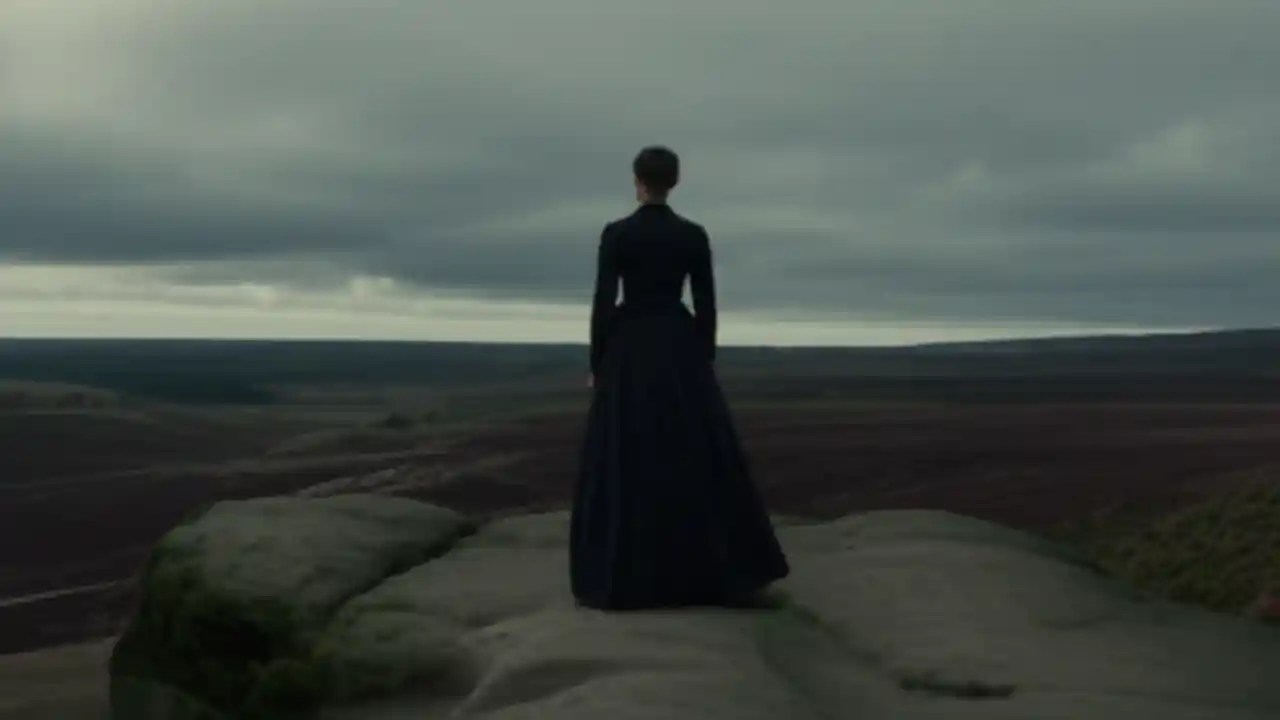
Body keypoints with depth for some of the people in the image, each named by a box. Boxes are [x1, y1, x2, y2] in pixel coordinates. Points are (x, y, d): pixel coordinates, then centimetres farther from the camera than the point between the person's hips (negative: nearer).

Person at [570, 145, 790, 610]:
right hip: (681, 350, 2)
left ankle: (622, 580, 2)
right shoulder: (695, 235, 1)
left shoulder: (616, 233, -7)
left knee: (626, 463, 3)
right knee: (700, 458, 9)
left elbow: (602, 303, -9)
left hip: (629, 352, -2)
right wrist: (707, 363, 12)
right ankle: (726, 572, 11)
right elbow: (706, 305, 2)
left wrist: (595, 366, 0)